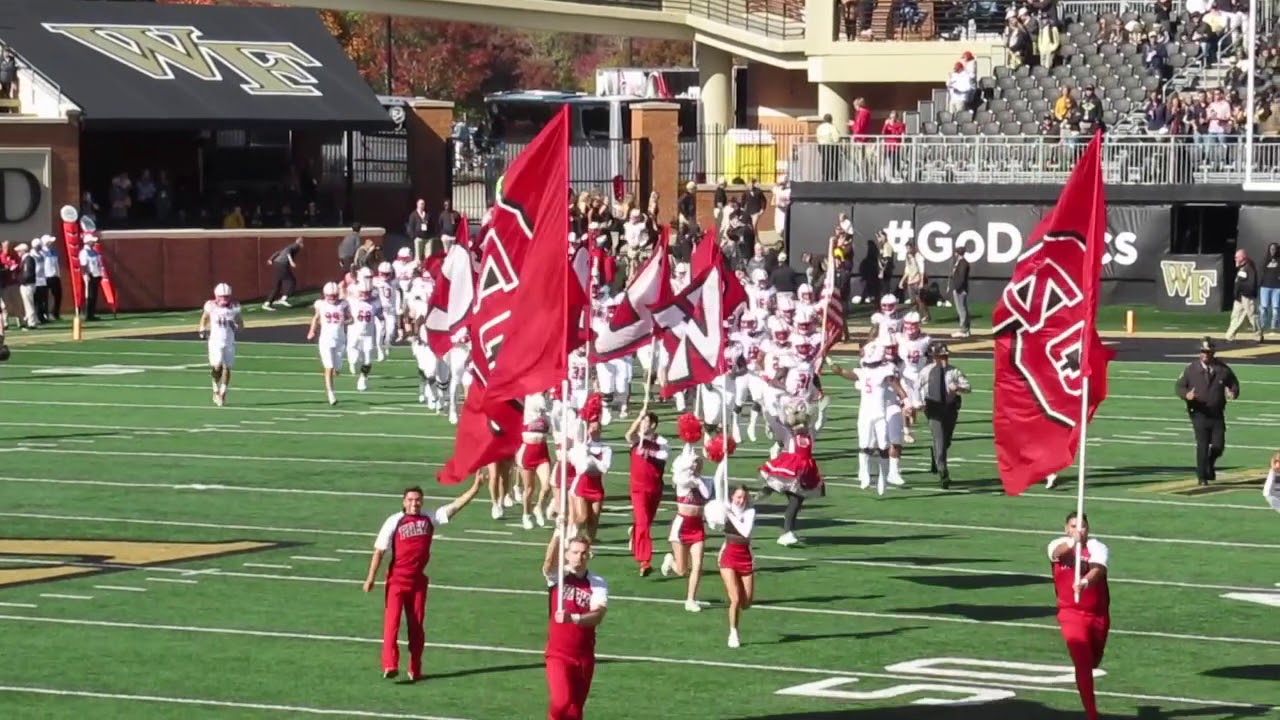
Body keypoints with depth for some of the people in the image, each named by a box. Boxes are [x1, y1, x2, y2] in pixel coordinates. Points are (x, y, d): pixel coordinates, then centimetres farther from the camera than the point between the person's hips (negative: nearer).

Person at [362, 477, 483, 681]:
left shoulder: (430, 519, 3)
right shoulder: (394, 522, -7)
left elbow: (456, 505, 1)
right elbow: (379, 551, -5)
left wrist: (476, 487, -9)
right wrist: (371, 578, -8)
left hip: (418, 580, 4)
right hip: (397, 579, -4)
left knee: (417, 625, 7)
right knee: (392, 621, -13)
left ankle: (415, 670, 13)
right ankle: (390, 665, -21)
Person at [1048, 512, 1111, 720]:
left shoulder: (1098, 548, -11)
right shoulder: (1059, 545, -8)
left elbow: (1098, 569, -31)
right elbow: (1058, 551, -34)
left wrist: (1085, 582, -54)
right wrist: (1071, 543, -58)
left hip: (1098, 614, 2)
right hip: (1071, 612, -2)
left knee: (1093, 661, 21)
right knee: (1082, 662, -17)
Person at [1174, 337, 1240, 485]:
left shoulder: (1223, 369, 2)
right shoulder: (1191, 369, -1)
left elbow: (1234, 384, 12)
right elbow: (1178, 386, 2)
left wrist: (1233, 393, -11)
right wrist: (1186, 394, -20)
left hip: (1217, 415, 2)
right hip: (1199, 414, -2)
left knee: (1218, 446, 1)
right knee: (1202, 446, -8)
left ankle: (1210, 466, 33)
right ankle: (1202, 476, 6)